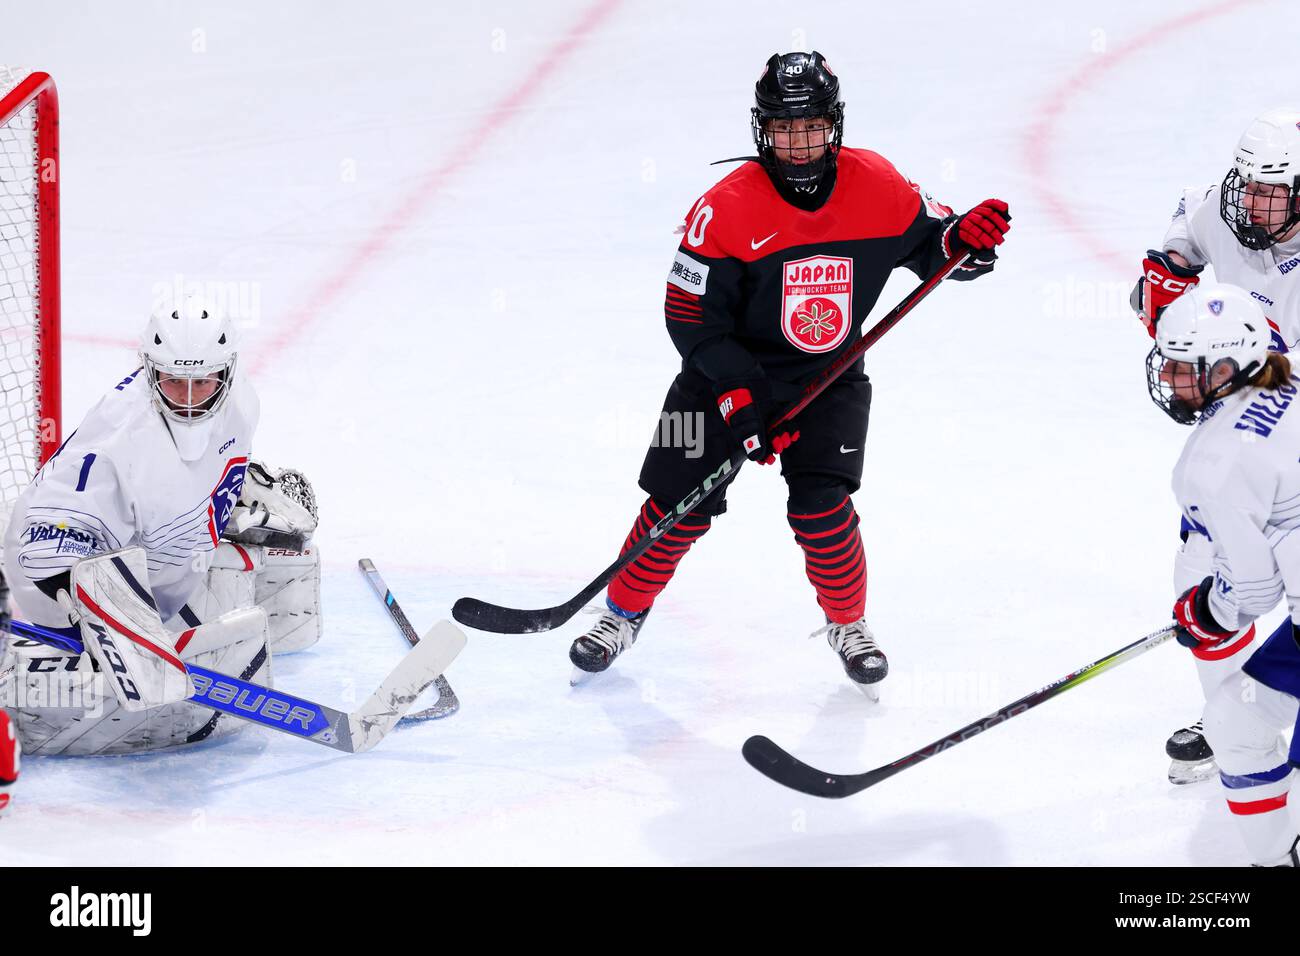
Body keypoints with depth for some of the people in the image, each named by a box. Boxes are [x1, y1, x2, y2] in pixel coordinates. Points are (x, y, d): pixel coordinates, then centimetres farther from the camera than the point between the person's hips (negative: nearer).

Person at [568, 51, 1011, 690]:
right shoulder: (727, 207, -20)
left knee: (821, 506, -13)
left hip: (830, 378, 1)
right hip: (729, 371, -1)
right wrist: (744, 401, -22)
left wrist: (966, 237, -22)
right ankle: (622, 614, 21)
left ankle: (848, 624, 13)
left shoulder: (877, 186, -11)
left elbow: (931, 242, 2)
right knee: (683, 505, -2)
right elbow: (691, 318, -16)